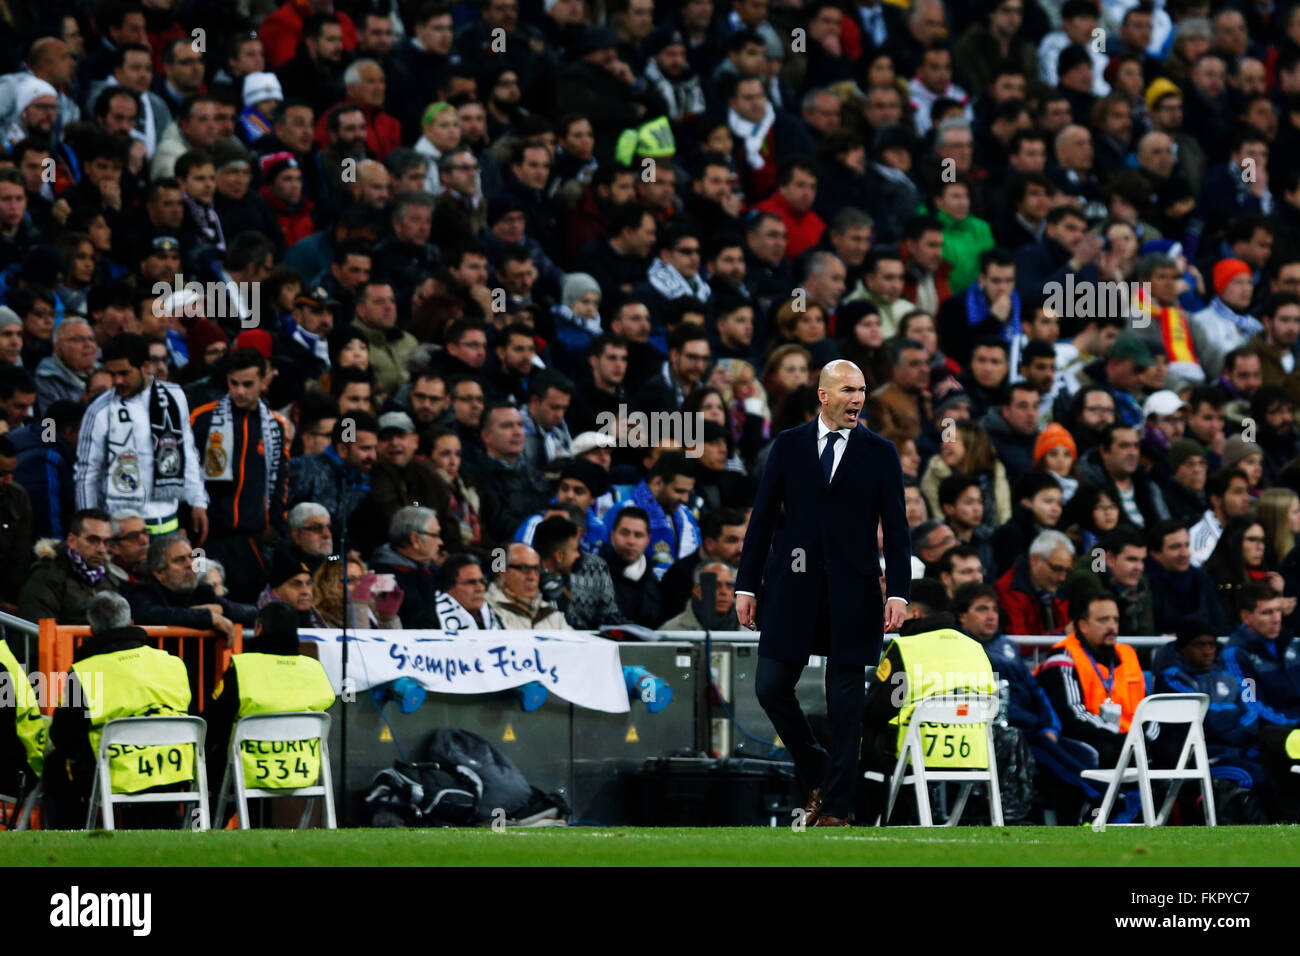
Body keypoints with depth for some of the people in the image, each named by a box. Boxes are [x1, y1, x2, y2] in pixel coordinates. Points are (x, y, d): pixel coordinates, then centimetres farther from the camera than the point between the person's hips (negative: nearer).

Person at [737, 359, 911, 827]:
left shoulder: (880, 453, 4)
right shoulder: (788, 446, 6)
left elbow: (896, 528, 2)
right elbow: (762, 518, 7)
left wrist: (898, 592, -7)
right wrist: (747, 585, 2)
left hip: (851, 594, -1)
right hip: (794, 588, 1)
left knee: (846, 702, 1)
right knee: (771, 687, -4)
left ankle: (835, 806, 7)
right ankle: (816, 774, 18)